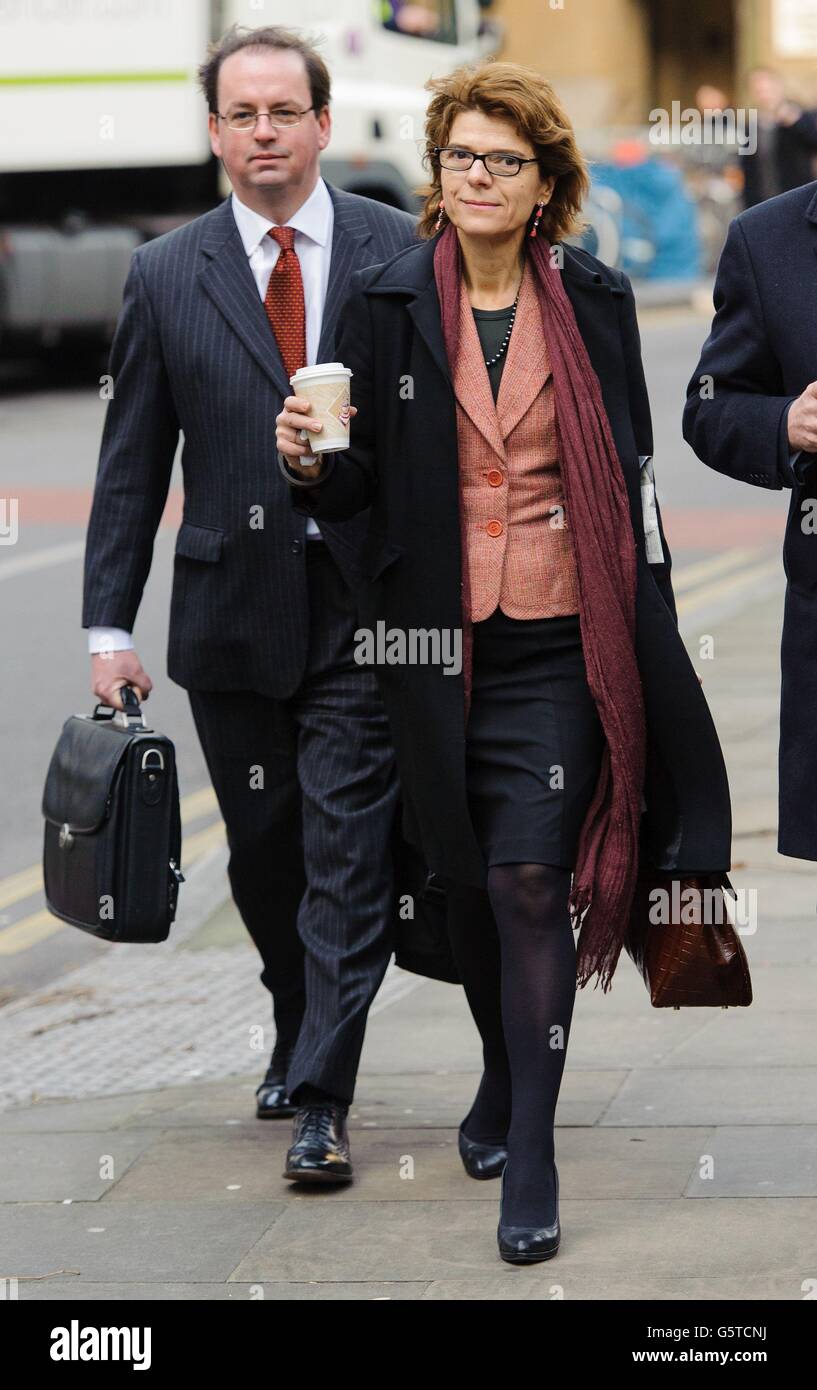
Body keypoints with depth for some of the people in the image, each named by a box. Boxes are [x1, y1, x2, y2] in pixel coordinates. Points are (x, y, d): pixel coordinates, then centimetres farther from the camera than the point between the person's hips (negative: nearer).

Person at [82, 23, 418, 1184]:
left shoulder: (403, 251, 1)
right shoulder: (167, 276, 4)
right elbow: (132, 466, 5)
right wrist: (109, 624, 1)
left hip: (367, 607, -2)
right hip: (234, 608, 2)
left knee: (348, 856, -6)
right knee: (263, 857, 13)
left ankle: (322, 1101, -2)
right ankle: (300, 1040, 35)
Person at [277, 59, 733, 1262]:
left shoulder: (594, 302, 1)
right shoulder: (389, 303, 1)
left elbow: (631, 476, 7)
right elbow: (363, 484, 5)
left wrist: (650, 638, 5)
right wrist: (313, 463, -18)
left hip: (557, 637, -2)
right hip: (435, 634, 2)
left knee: (532, 882, -10)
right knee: (469, 878, 13)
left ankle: (532, 1153, -6)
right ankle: (504, 1071, 38)